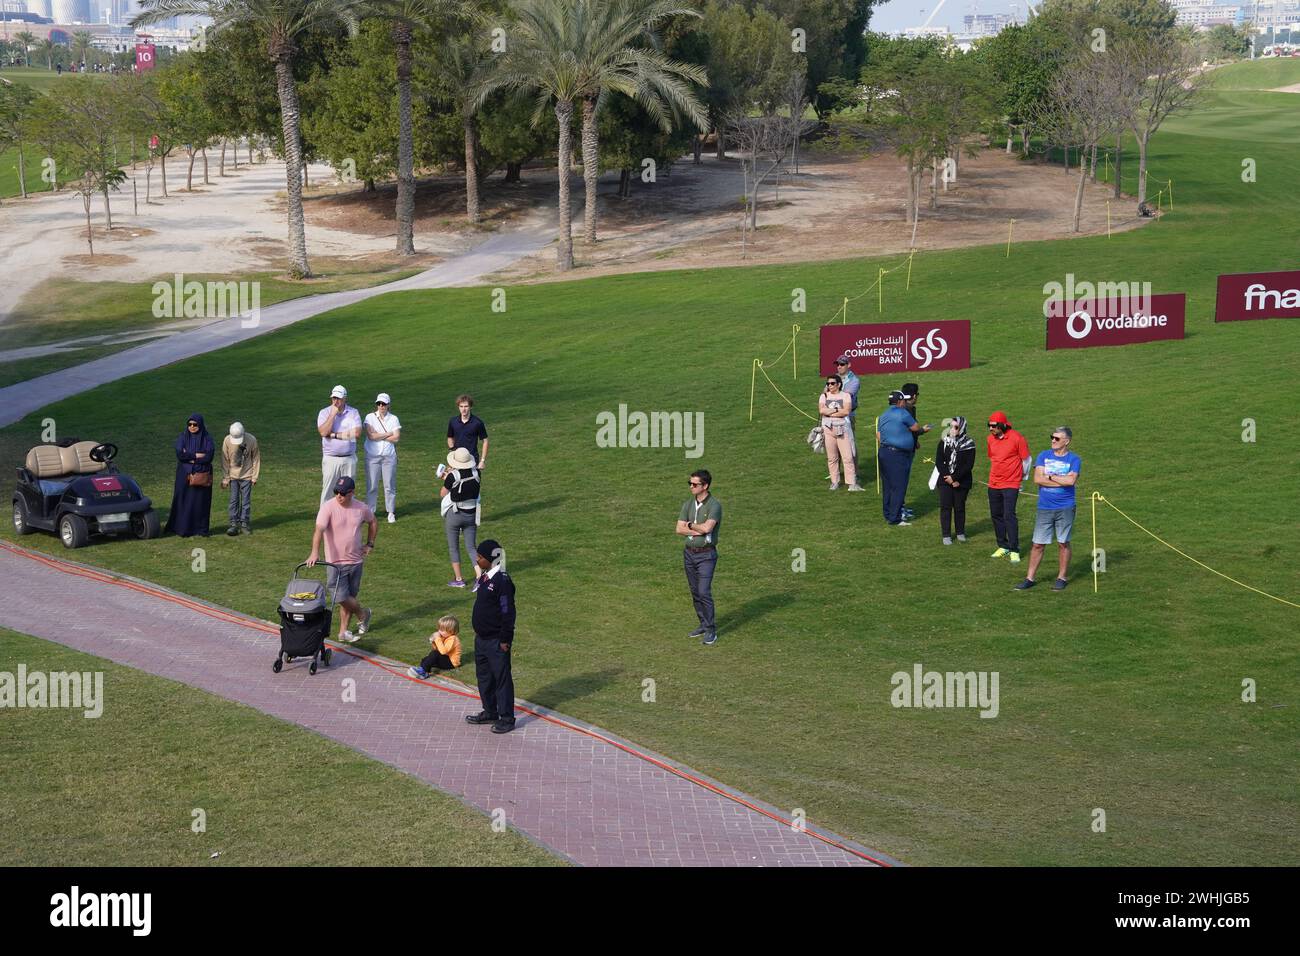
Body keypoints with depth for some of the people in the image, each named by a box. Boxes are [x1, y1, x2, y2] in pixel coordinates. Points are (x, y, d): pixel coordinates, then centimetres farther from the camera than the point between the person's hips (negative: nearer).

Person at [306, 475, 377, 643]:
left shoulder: (361, 508, -1)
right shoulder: (328, 507, -15)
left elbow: (373, 522, 20)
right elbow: (319, 530, -27)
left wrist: (369, 544, 13)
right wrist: (315, 552, -41)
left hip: (356, 560, 3)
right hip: (336, 561, -3)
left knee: (349, 598, 9)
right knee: (341, 597, -8)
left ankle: (343, 631, 21)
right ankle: (363, 613, 19)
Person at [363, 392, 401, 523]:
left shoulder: (394, 419, 4)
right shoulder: (370, 417, 1)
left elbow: (396, 438, -7)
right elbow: (370, 435, -12)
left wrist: (378, 436, -9)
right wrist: (388, 434, -7)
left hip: (389, 456, 1)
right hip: (372, 456, -1)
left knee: (390, 485, 4)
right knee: (371, 486, 0)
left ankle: (391, 512, 13)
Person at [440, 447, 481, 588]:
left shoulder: (452, 476, -18)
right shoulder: (476, 473, -6)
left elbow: (442, 494, -5)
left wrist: (445, 479, 8)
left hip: (454, 514, -4)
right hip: (471, 514, 4)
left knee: (453, 547, 12)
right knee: (471, 547, 8)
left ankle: (458, 579, 15)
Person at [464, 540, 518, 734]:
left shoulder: (502, 581, -21)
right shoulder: (484, 577, 8)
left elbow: (508, 612, -20)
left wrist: (505, 639, -18)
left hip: (496, 641, -10)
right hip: (482, 638, 10)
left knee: (502, 678, 0)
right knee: (483, 676, 18)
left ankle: (507, 718, 7)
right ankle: (490, 712, 31)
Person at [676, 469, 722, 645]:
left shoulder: (714, 505, -13)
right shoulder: (688, 504, 7)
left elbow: (707, 527, -27)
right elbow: (679, 529, -1)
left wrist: (690, 525, -8)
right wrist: (699, 530, -14)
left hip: (706, 554, -7)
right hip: (689, 553, 7)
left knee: (704, 592, -11)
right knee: (695, 592, 11)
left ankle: (711, 630, -4)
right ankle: (703, 624, 23)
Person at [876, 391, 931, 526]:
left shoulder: (883, 415, 14)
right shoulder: (902, 413, -11)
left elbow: (878, 436, 14)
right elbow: (915, 428, 1)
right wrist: (923, 429, 21)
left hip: (884, 452, 9)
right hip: (897, 455, -9)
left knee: (887, 486, 14)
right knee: (899, 487, -5)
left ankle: (888, 514, 21)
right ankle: (895, 518, -4)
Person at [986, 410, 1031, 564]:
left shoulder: (1017, 438, -13)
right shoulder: (991, 439, 4)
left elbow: (1026, 459, -1)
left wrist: (1023, 477, 10)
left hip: (1011, 484, -6)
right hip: (994, 484, 6)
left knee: (1009, 516, -13)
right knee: (996, 515, 10)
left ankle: (1014, 550, -8)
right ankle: (1003, 546, 23)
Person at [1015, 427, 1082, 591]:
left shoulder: (1074, 459, -2)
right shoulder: (1043, 456, 5)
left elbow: (1071, 480, -18)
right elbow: (1037, 479, -8)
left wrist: (1050, 476, -9)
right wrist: (1062, 480, -11)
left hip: (1065, 508, -2)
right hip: (1044, 508, 2)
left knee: (1063, 543, 6)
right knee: (1038, 544, 3)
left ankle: (1062, 578, 18)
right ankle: (1029, 578, 10)